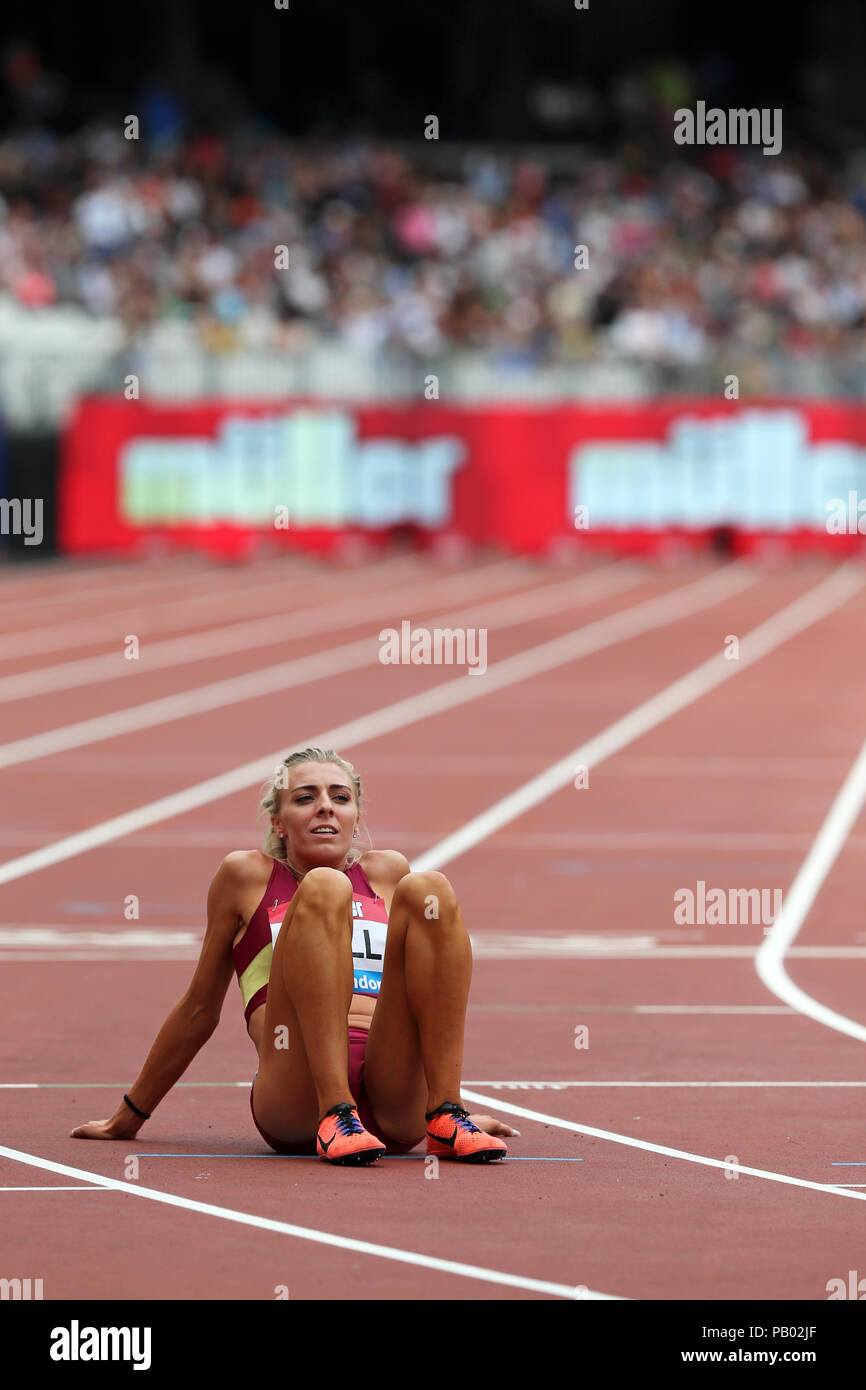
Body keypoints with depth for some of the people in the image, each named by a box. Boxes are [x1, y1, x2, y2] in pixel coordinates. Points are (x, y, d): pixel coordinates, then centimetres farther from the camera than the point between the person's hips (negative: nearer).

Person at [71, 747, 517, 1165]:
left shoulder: (387, 872, 25)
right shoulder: (247, 875, 18)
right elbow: (199, 1009, 24)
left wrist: (450, 1103, 39)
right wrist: (129, 1117, 27)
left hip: (396, 1106, 3)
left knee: (427, 891, -15)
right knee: (323, 888, -23)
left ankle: (445, 1114, -24)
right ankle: (335, 1115, -37)